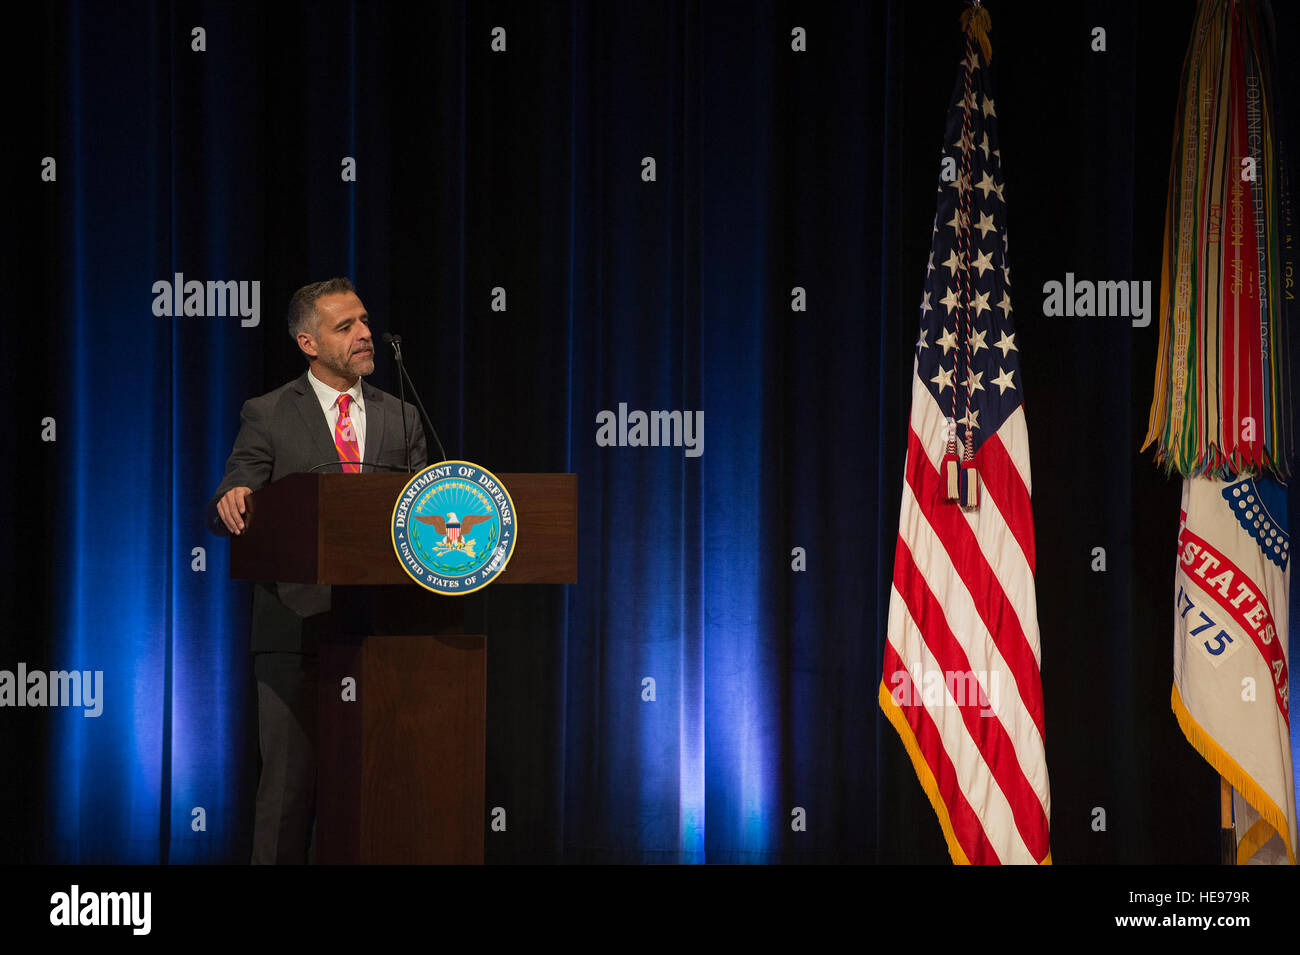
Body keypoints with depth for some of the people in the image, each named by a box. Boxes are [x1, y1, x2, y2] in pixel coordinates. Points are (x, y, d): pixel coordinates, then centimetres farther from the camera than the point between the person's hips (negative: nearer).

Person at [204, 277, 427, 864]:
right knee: (290, 780, -4)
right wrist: (232, 502, -24)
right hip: (296, 624, -3)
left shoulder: (400, 418, 15)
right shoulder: (268, 415, 5)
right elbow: (225, 515, 0)